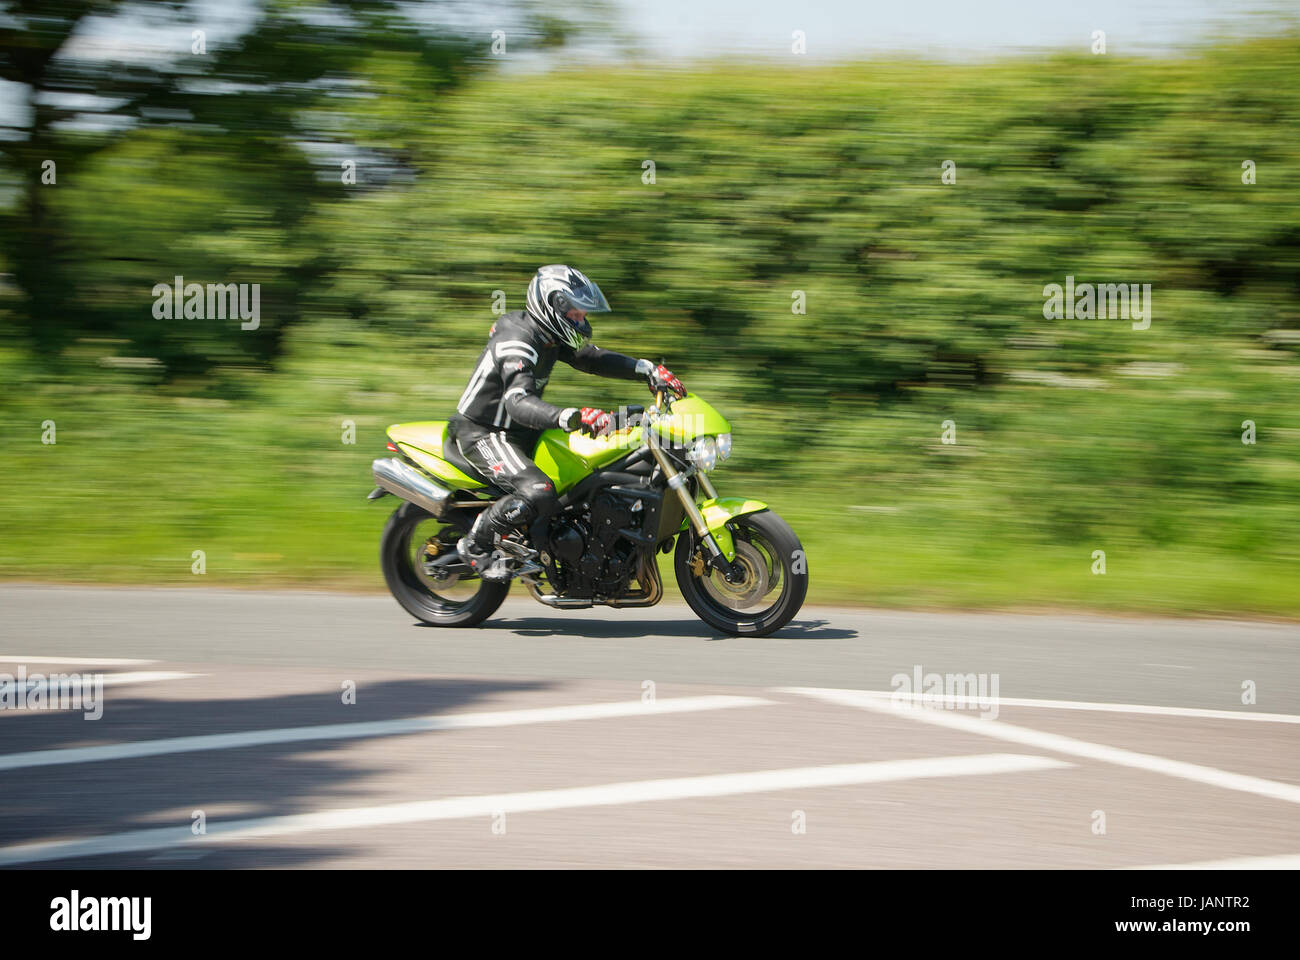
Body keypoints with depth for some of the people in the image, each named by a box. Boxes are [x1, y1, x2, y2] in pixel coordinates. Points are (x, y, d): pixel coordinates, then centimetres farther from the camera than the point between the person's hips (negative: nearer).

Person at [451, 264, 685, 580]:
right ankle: (475, 545, -13)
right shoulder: (518, 341, -27)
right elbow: (517, 402, -42)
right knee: (539, 493, -32)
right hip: (483, 435, -10)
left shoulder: (551, 336, 3)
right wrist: (571, 417, -58)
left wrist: (647, 369, -4)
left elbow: (591, 358, 11)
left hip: (517, 431, 10)